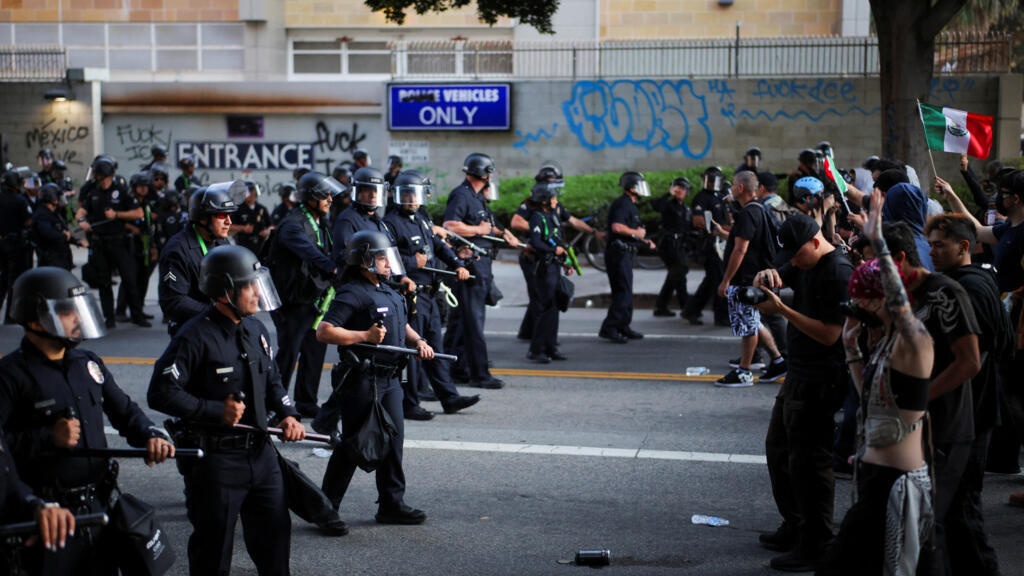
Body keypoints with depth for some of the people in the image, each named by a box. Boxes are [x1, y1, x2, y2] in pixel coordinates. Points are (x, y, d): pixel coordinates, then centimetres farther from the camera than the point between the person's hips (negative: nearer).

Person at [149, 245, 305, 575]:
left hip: (261, 452, 7)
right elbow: (161, 393, -20)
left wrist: (287, 415, 4)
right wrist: (216, 411, -19)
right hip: (216, 458, -7)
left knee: (275, 533, 16)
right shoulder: (195, 337, -16)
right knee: (213, 548, 5)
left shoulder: (256, 329, 9)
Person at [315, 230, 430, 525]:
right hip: (362, 381, -9)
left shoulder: (388, 292, 16)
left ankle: (392, 504, 20)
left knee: (393, 438, 10)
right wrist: (365, 336, -21)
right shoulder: (352, 294, -13)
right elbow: (324, 332, -22)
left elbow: (402, 326, 30)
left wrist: (418, 341, 10)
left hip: (389, 379, 9)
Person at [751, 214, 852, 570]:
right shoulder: (804, 265, 11)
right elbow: (776, 278, 14)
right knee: (778, 448, 20)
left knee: (808, 461, -7)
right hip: (798, 375, 11)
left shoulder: (839, 273, -19)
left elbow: (830, 333, -23)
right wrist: (766, 277, -11)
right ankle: (795, 528, 32)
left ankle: (816, 547, 2)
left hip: (820, 383, -11)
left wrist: (782, 310, -26)